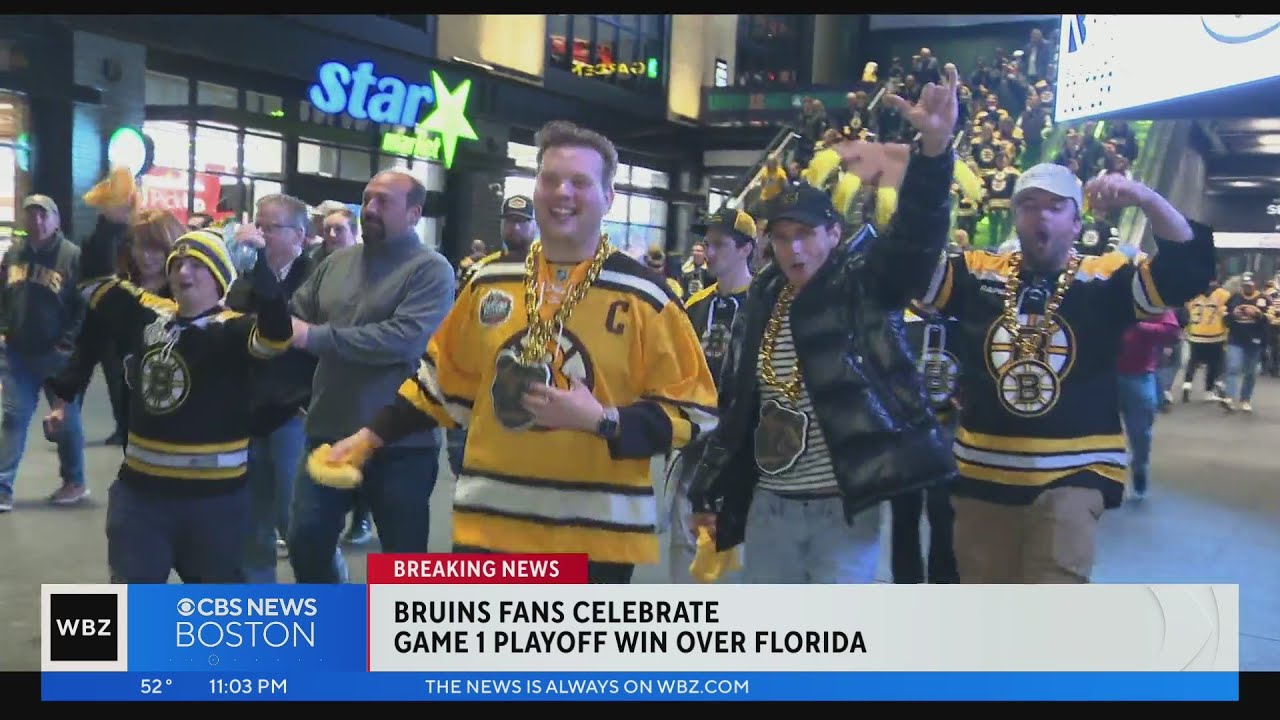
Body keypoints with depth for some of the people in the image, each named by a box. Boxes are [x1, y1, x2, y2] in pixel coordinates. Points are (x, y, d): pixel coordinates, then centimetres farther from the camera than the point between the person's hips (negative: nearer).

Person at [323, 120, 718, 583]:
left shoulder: (645, 296, -7)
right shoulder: (491, 283, 6)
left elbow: (691, 409, -7)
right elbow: (445, 379, 18)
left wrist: (603, 420, -21)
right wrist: (373, 435, 14)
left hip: (597, 533, -3)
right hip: (490, 521, 3)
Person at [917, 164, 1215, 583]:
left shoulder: (1106, 280, -2)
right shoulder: (977, 273, 2)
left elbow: (1187, 269, -13)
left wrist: (1147, 199, -27)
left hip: (1073, 472, -2)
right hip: (983, 470, 3)